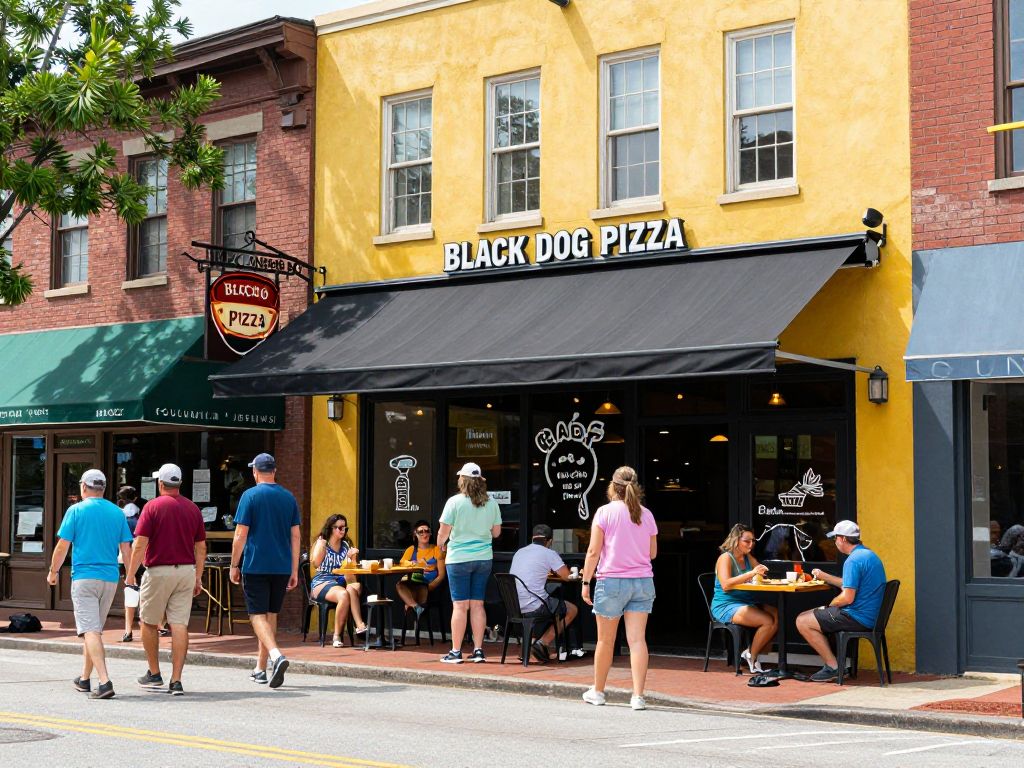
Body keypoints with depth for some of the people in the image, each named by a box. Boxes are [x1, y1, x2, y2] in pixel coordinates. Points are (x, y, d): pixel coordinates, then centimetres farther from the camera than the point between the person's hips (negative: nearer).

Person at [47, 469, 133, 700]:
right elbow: (126, 549, 7)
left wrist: (53, 572, 10)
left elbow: (62, 546, -4)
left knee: (90, 631, -10)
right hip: (110, 578, 5)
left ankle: (105, 681, -23)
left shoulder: (76, 510, -3)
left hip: (84, 576, -5)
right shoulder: (117, 512, 7)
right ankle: (84, 679, 29)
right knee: (94, 629, 18)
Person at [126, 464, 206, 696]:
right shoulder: (193, 509, 8)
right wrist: (198, 577, 17)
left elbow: (140, 543, -10)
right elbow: (201, 547, 10)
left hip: (159, 571, -4)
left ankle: (154, 674, 21)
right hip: (186, 571, 4)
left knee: (149, 623, 14)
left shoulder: (153, 507, -6)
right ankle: (176, 681, -5)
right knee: (180, 626, 0)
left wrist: (130, 574, -4)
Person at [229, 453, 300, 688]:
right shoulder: (289, 498, 7)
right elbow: (295, 536, 7)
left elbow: (241, 535, -8)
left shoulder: (250, 496, -6)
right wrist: (294, 571, 12)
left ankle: (276, 655, -27)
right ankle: (261, 668, 20)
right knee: (271, 614, 13)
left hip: (255, 565, -4)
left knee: (258, 614, -3)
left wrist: (234, 566, 0)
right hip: (281, 567, 5)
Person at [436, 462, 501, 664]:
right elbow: (496, 532, 9)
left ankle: (456, 652, 3)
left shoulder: (455, 502, -11)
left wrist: (441, 544, 13)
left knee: (460, 605, 0)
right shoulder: (491, 503, 1)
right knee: (477, 604, 9)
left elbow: (443, 532, -8)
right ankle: (478, 650, 9)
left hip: (458, 558, -4)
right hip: (484, 558, 4)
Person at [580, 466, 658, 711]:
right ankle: (638, 695, -9)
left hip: (612, 580, -3)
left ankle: (597, 691, 23)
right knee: (637, 639, -1)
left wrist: (586, 582, -3)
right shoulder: (646, 514, 7)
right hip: (643, 581, 3)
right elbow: (652, 553, 13)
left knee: (606, 640, 9)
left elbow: (593, 551, -8)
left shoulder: (605, 512, -5)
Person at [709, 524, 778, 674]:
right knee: (768, 621, -26)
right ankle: (751, 657, -4)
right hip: (726, 607, -8)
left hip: (749, 604, 8)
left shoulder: (749, 558, 16)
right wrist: (750, 574, -27)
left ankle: (752, 655, -5)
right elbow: (725, 585, -21)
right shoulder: (725, 558, -7)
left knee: (778, 616, -17)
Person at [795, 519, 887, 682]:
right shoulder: (869, 555, 14)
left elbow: (847, 598, -23)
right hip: (870, 617, 11)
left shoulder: (853, 560, -19)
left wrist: (829, 606, -5)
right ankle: (831, 664, 15)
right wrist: (824, 576, 27)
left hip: (857, 618, -11)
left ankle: (833, 667, -4)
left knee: (802, 622, -5)